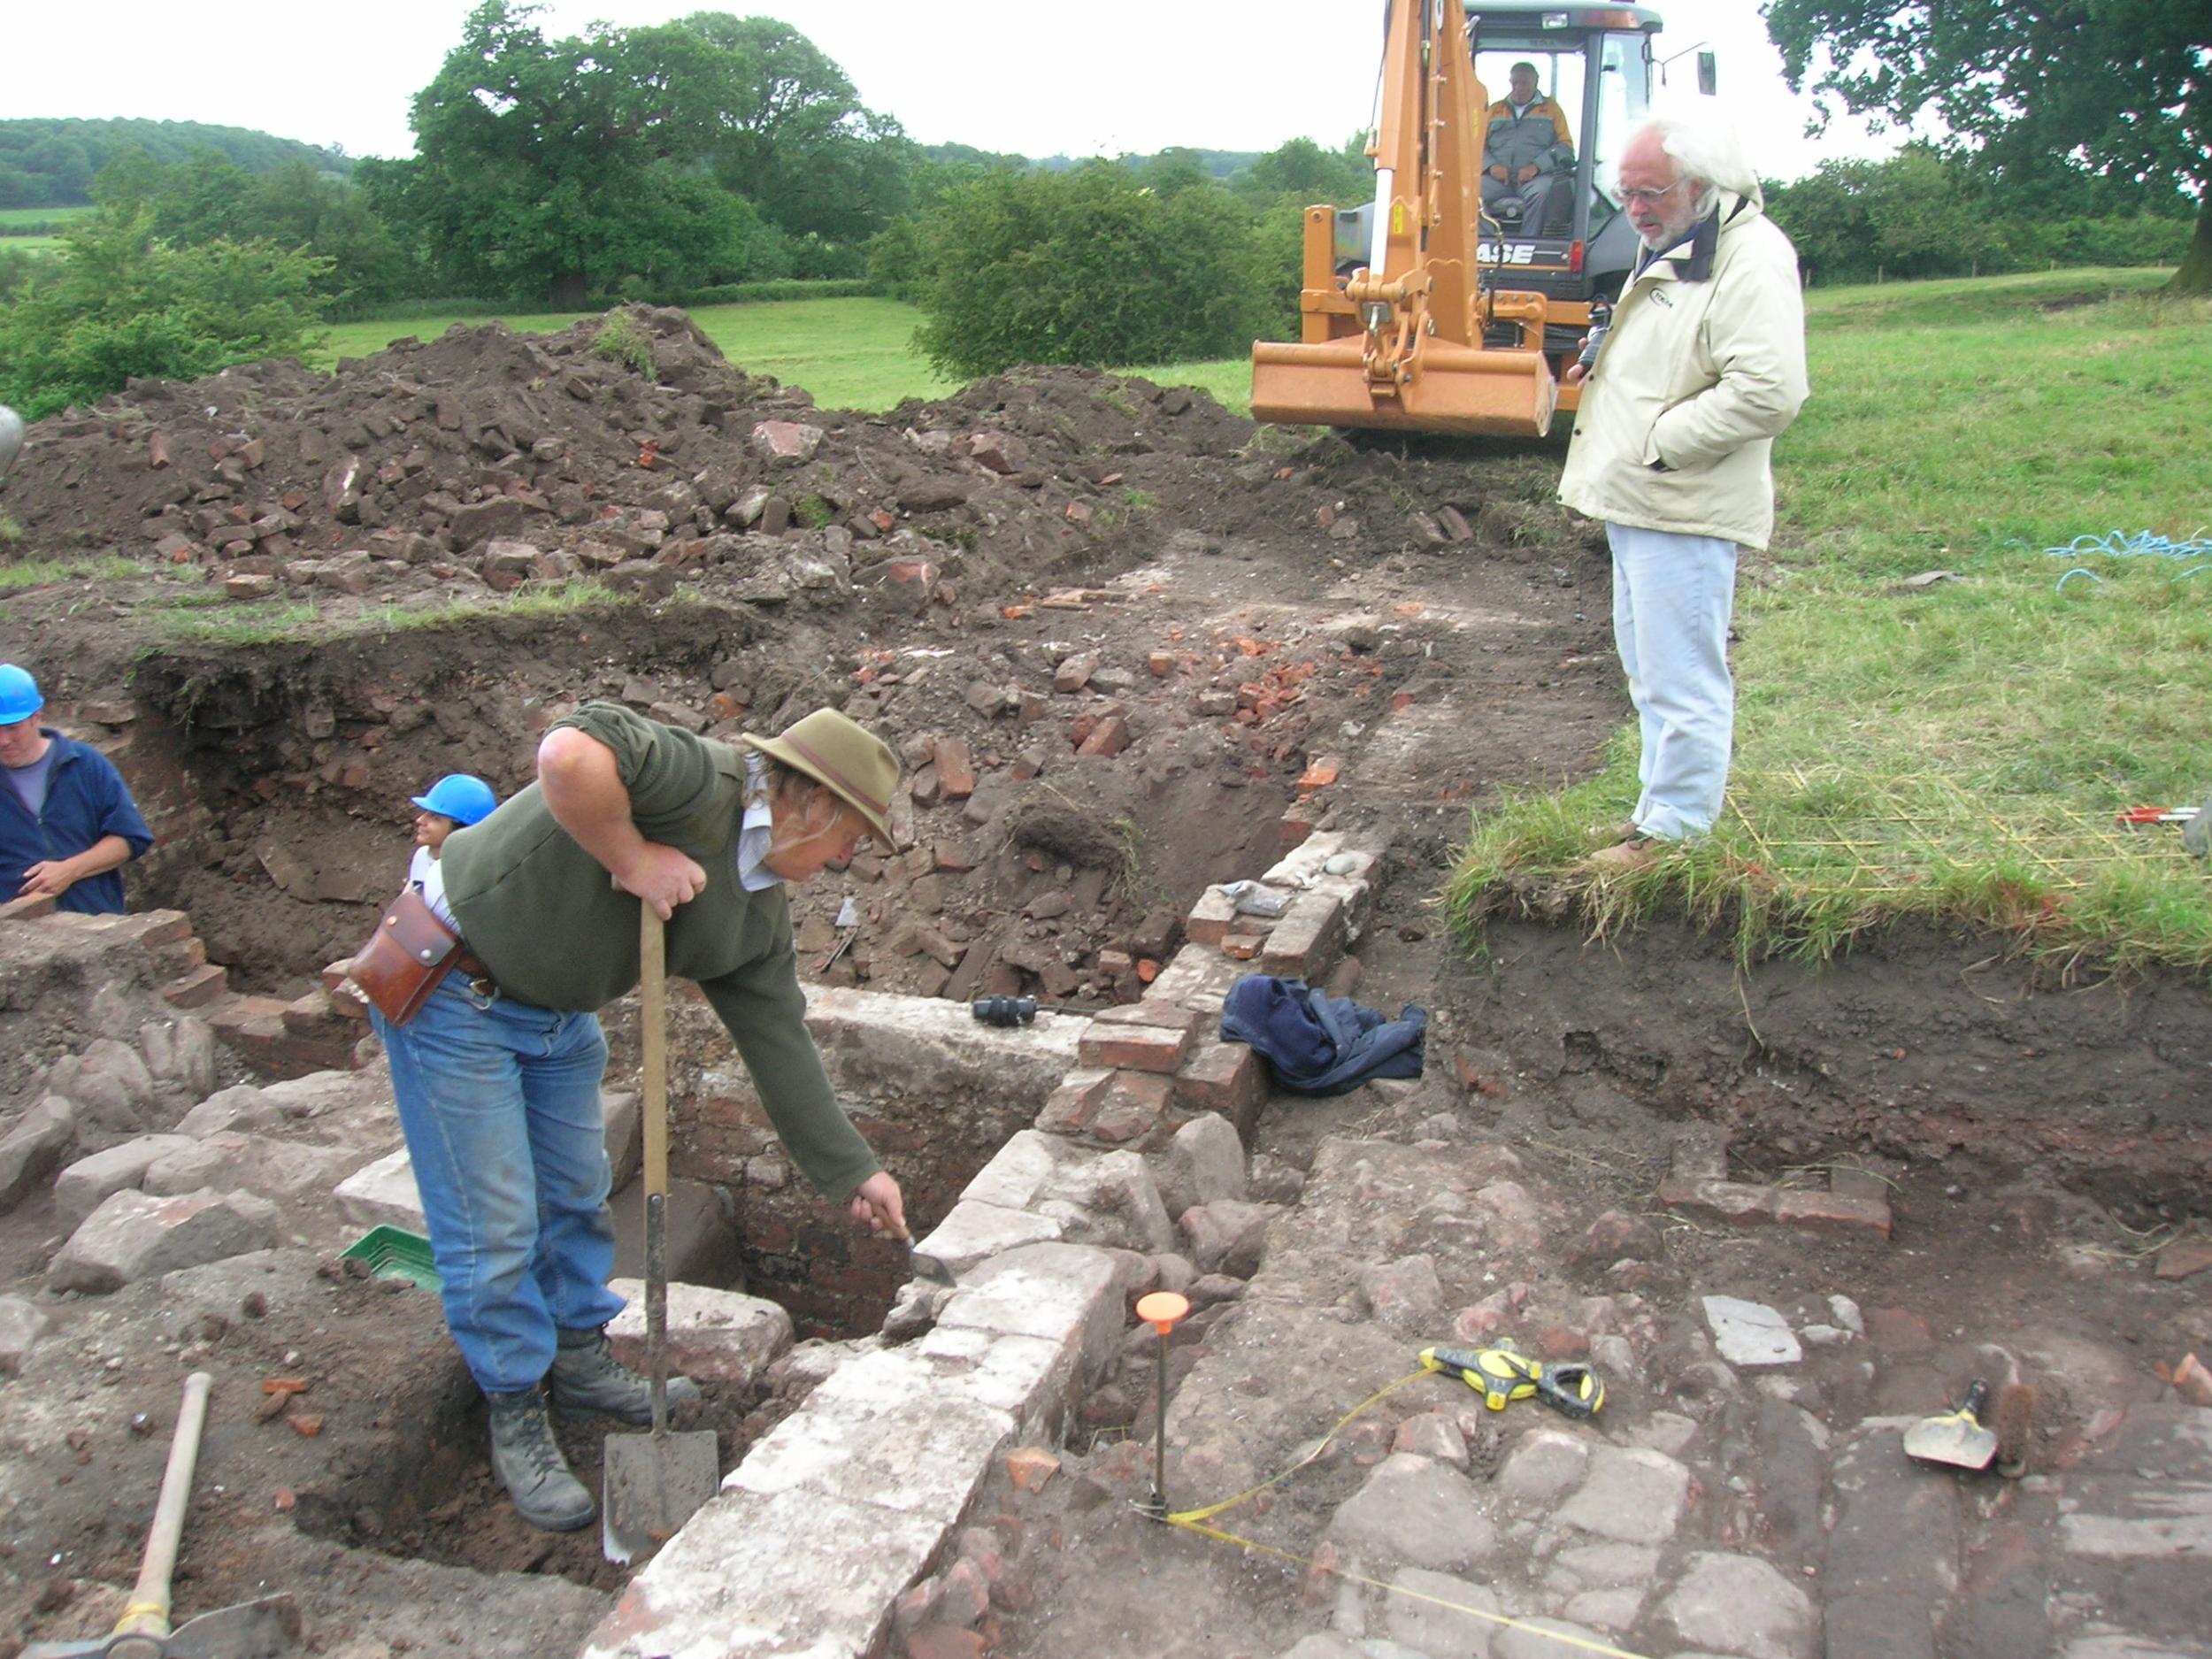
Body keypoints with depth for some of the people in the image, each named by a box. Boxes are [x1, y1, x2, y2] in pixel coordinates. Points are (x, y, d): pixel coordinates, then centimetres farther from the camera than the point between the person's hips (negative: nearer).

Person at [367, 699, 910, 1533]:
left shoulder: (759, 916, 2)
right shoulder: (698, 781, -26)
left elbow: (781, 1046, 7)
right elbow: (570, 754, -44)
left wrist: (852, 1171, 9)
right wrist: (630, 858, -30)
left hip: (562, 1012, 9)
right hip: (453, 990, -9)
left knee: (578, 1195, 20)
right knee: (493, 1227, -1)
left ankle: (580, 1359, 42)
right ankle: (516, 1414, 19)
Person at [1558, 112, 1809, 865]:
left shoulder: (1750, 258, -16)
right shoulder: (1667, 250, 17)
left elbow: (1768, 389, -27)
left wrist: (1658, 442, -21)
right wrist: (1602, 364, 12)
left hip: (1686, 510, -11)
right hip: (1633, 500, 11)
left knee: (1681, 678, -5)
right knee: (1649, 671, 18)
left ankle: (1674, 831, 4)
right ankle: (1658, 807, 30)